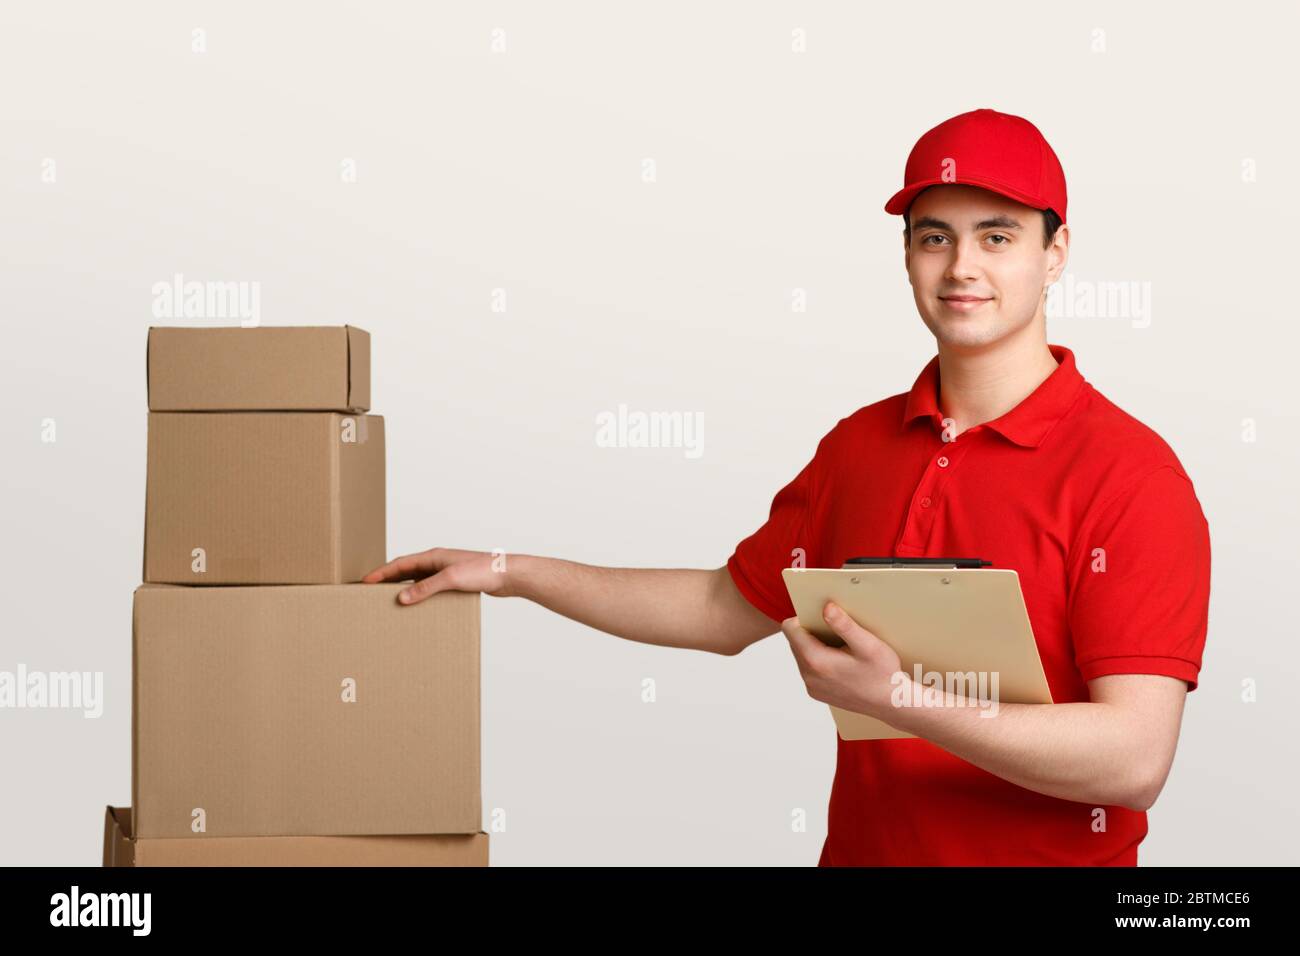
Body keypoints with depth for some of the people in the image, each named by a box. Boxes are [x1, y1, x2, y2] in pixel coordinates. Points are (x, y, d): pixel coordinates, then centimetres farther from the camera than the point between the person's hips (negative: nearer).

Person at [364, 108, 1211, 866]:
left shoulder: (1130, 475, -15)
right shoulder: (858, 446, 5)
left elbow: (1135, 759, -22)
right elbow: (729, 608, 18)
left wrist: (900, 699, -29)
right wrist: (512, 574, 15)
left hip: (1042, 852, -5)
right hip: (861, 845, 6)